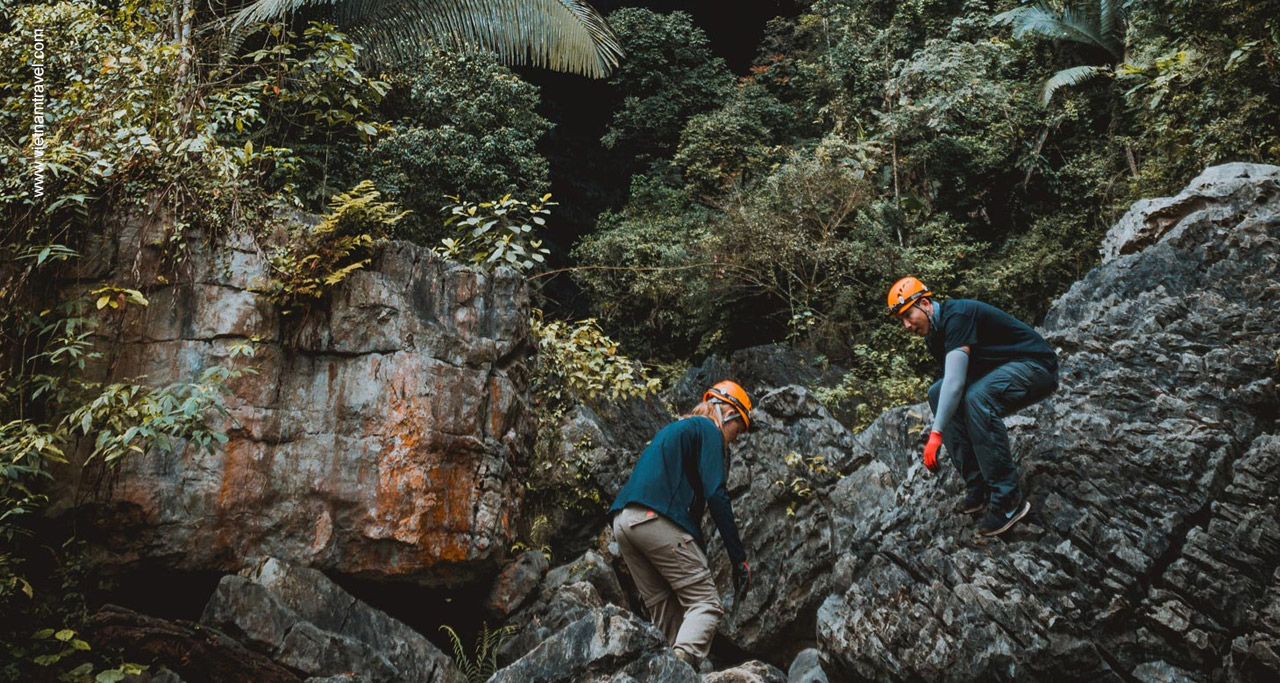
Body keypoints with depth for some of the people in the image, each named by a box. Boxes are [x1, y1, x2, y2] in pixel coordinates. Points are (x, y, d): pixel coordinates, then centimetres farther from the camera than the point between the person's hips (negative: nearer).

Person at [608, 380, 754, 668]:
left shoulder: (672, 429, 31)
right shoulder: (708, 430, 5)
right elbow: (716, 495, -7)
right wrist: (739, 558, -7)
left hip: (623, 522, 9)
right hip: (658, 519, -9)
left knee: (665, 612, 10)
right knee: (705, 605, -8)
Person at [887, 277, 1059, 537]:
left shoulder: (957, 316, -23)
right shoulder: (934, 333, 7)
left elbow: (955, 383, -30)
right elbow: (952, 383, 13)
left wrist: (936, 433, -30)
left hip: (1037, 366, -10)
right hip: (1000, 369, 10)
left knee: (977, 398, -34)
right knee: (937, 394, -1)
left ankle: (1008, 500, -26)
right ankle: (977, 485, 0)